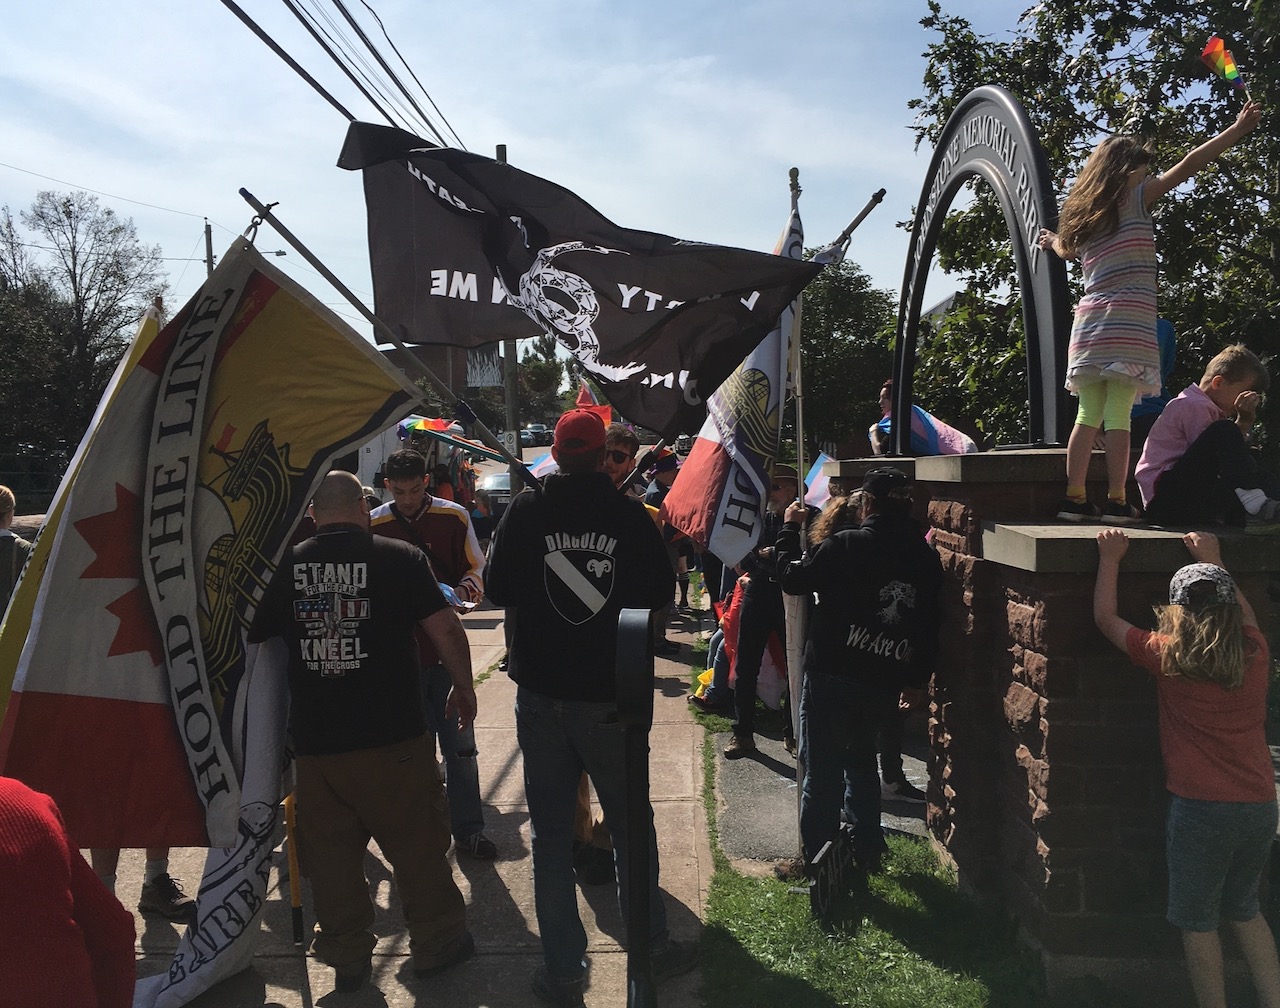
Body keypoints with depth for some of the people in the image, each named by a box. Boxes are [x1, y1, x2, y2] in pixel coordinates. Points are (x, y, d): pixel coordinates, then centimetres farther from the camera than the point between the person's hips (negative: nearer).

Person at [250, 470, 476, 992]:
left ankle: (347, 958, 29)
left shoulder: (287, 565, 2)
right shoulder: (401, 558, -7)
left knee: (331, 852, 16)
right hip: (393, 735, -3)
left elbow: (253, 638, 10)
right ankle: (436, 943, 26)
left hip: (315, 739, 3)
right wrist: (464, 687, 4)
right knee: (418, 844, 13)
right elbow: (444, 627, -10)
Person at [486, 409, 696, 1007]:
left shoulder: (526, 512, -8)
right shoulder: (632, 517, -10)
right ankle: (650, 947, 30)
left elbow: (497, 589, 0)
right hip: (611, 695, 0)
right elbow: (661, 595, -1)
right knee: (631, 824, 16)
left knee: (550, 834, 11)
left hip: (540, 694, 1)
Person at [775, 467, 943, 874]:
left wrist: (790, 529, 10)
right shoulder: (926, 557, 2)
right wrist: (917, 680, 19)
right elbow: (930, 625, 8)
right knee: (861, 759, 25)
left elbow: (792, 578, -4)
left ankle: (818, 862, 11)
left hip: (832, 676, -5)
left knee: (823, 770, 5)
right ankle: (867, 850, 30)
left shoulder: (845, 546, -14)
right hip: (885, 683, 5)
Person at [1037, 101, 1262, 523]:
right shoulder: (1136, 197, 6)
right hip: (1128, 319, -5)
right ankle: (1117, 501, -9)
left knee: (1088, 415, 5)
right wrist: (1238, 129, 2)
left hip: (1089, 319, 6)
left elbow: (1066, 249, 39)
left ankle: (1074, 499, 3)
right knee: (1119, 415, -8)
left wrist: (1051, 240, 60)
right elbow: (1188, 165, -2)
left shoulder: (1080, 214, 20)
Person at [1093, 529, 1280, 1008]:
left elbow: (1105, 617, 3)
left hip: (1201, 808, -5)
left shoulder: (1168, 658, -11)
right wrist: (1213, 563, 32)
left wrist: (1110, 558, 13)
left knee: (1198, 922, 11)